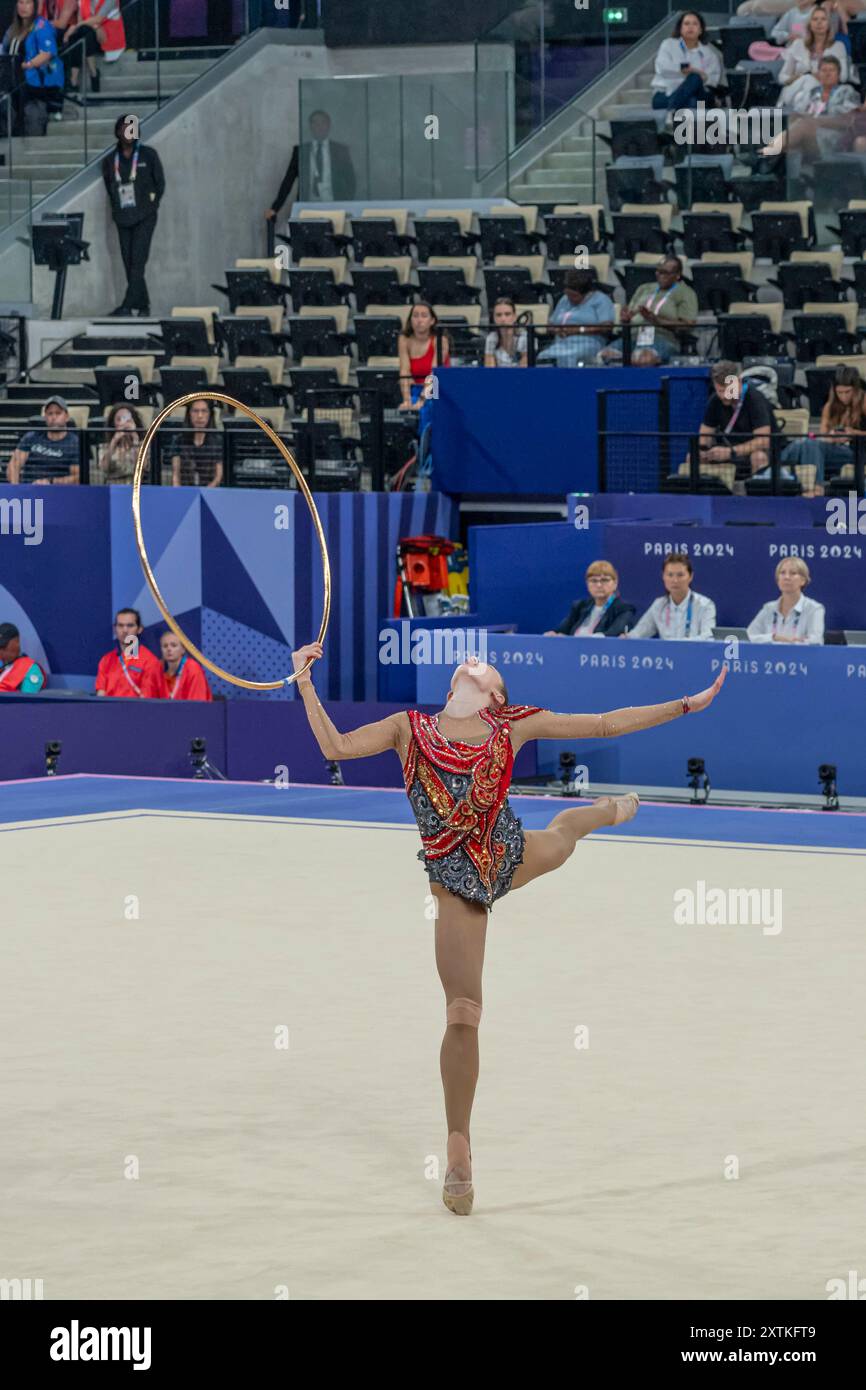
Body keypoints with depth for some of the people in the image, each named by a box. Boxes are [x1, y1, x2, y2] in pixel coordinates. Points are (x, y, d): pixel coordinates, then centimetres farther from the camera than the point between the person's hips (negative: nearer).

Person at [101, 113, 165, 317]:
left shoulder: (148, 155, -1)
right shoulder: (110, 160, 7)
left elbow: (159, 182, 7)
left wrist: (151, 204, 5)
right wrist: (117, 208, 12)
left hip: (144, 217, -4)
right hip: (123, 218, 4)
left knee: (138, 261, -14)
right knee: (129, 263, 4)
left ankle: (128, 304, -20)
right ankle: (142, 305, 12)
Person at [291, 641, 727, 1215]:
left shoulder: (513, 726, 4)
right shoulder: (411, 728, 4)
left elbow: (606, 724, 7)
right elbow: (336, 746, -5)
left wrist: (686, 705, 6)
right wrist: (305, 683, -10)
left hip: (511, 856, 2)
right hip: (456, 878, -2)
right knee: (463, 1014, -7)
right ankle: (459, 1149, 2)